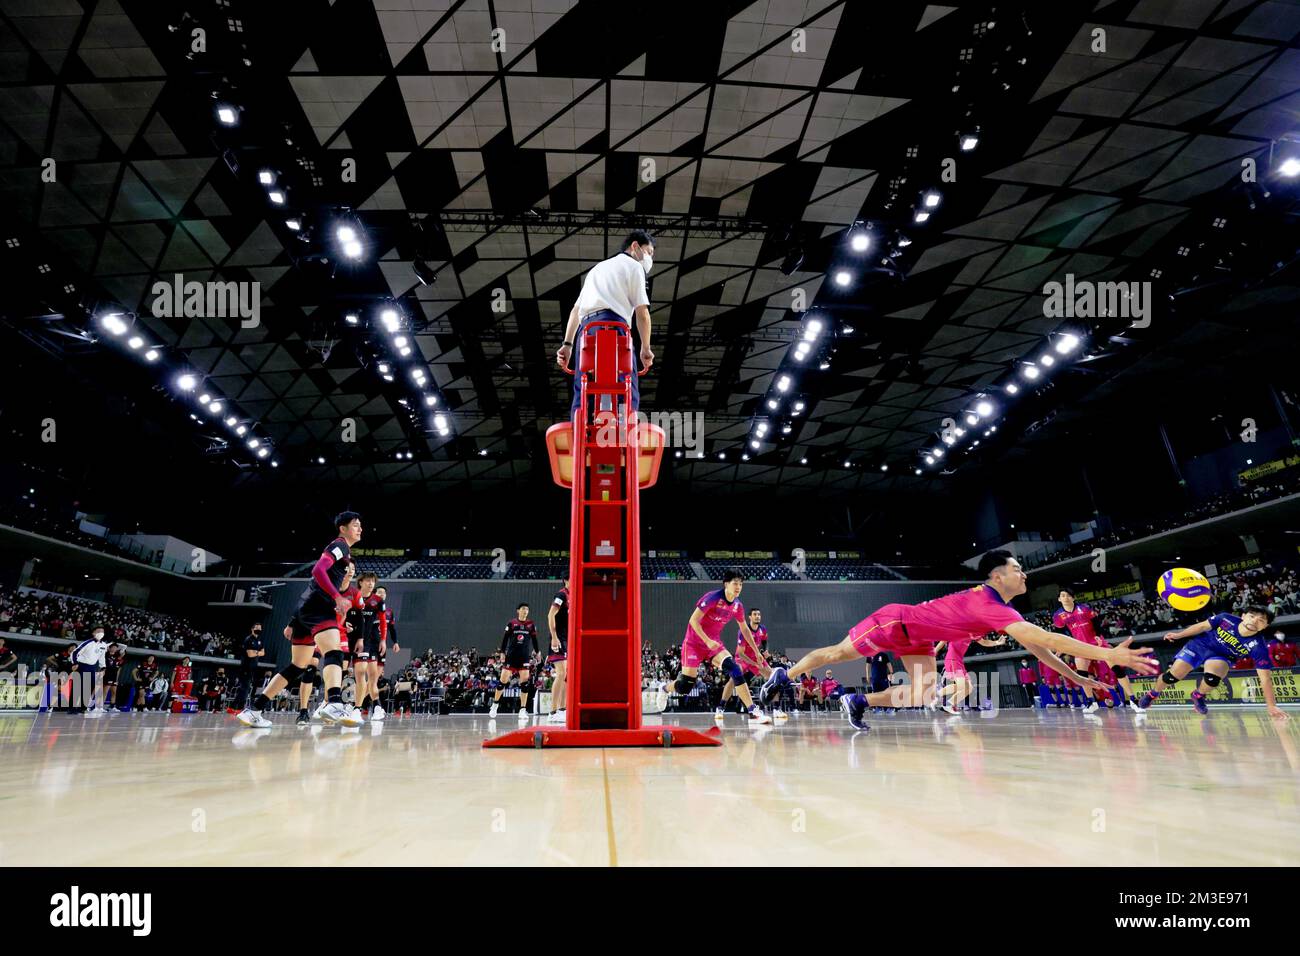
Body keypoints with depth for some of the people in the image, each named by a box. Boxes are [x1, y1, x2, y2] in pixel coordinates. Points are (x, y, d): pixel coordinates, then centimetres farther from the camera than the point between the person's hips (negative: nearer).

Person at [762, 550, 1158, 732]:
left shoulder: (999, 608, 1)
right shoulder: (988, 605, -29)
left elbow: (1035, 647, 7)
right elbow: (1043, 638, -37)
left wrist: (1076, 676, 2)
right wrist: (1109, 655, -37)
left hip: (915, 637, 9)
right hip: (895, 621, -9)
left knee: (925, 695, -3)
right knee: (836, 653, 3)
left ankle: (857, 701, 8)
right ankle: (782, 676, 20)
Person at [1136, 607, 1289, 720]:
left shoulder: (1258, 647, -26)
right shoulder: (1226, 619, -25)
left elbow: (1265, 679, -24)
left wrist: (1272, 706, -29)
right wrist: (1179, 635, 2)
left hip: (1222, 657, 0)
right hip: (1200, 645, 0)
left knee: (1212, 678, -32)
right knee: (1172, 676, -10)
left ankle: (1198, 695, 4)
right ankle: (1152, 693, 21)